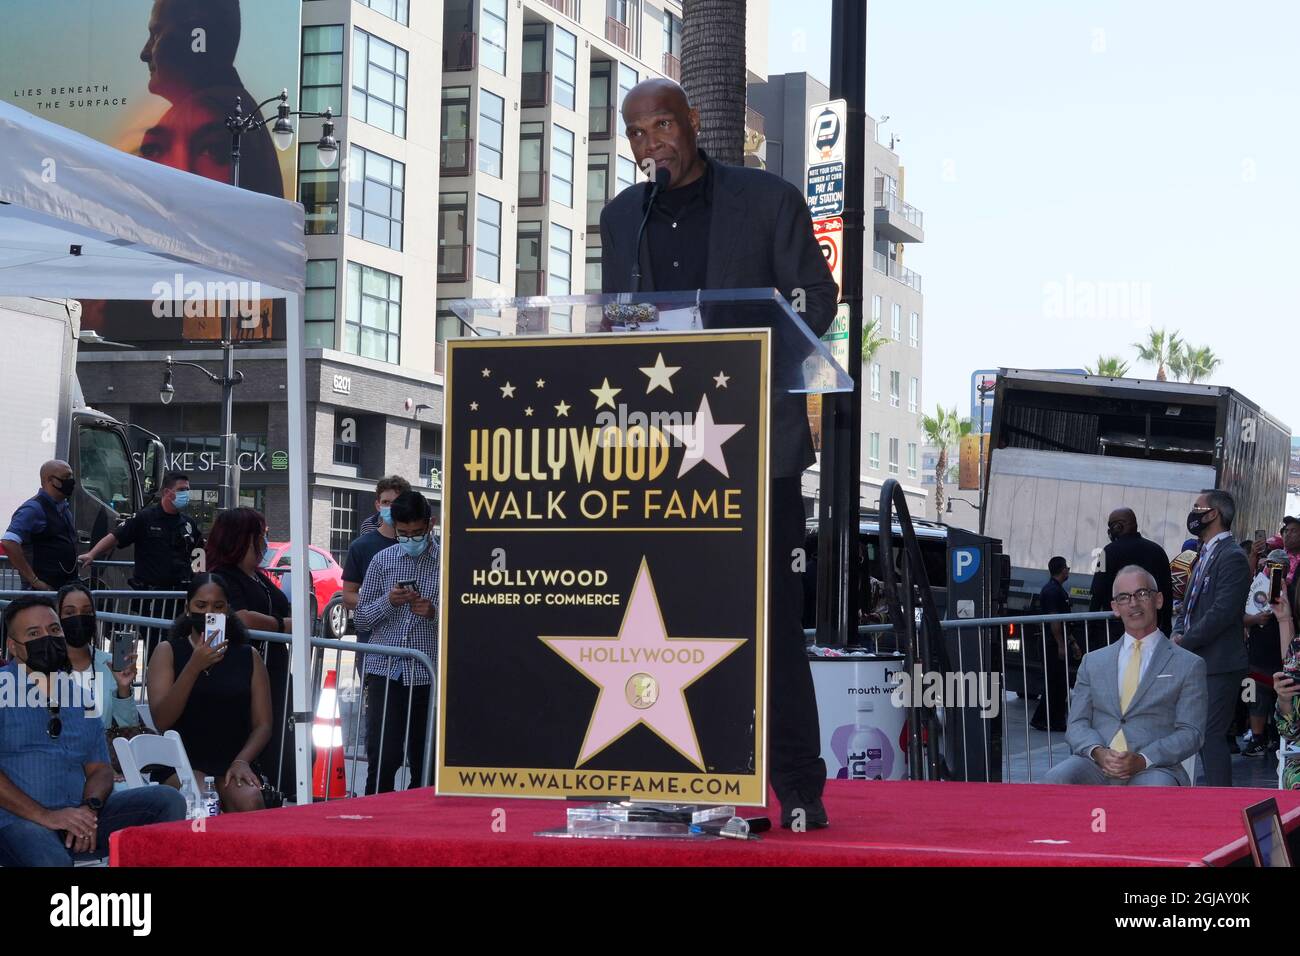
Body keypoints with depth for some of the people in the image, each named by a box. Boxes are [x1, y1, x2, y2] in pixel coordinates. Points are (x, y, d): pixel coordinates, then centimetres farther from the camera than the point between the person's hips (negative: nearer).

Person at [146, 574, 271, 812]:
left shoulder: (249, 657, 12)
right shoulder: (168, 652, 7)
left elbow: (263, 724, 8)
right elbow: (161, 721, -7)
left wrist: (242, 761, -13)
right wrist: (194, 666, -17)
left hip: (232, 763, 1)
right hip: (182, 765, -1)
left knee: (250, 802, -31)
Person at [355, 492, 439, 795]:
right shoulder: (383, 560, 9)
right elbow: (361, 619, 11)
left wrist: (433, 612, -14)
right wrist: (388, 602, -8)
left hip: (428, 675, -1)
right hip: (384, 670, 1)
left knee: (423, 762, 5)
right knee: (382, 758, -7)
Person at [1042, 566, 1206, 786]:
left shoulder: (1189, 665, 11)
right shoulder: (1093, 662, 21)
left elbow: (1190, 733, 3)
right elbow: (1078, 724, 14)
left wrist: (1142, 760, -14)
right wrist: (1098, 752, -10)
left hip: (1154, 769, -3)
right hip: (1096, 766, 3)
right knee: (1056, 780, -31)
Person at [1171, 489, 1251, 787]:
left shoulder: (1232, 557, -14)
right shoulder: (1205, 555, 17)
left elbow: (1221, 614, -20)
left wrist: (1184, 643, -14)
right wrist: (1178, 634, 4)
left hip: (1219, 665, -10)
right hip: (1199, 662, 10)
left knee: (1212, 736, -11)